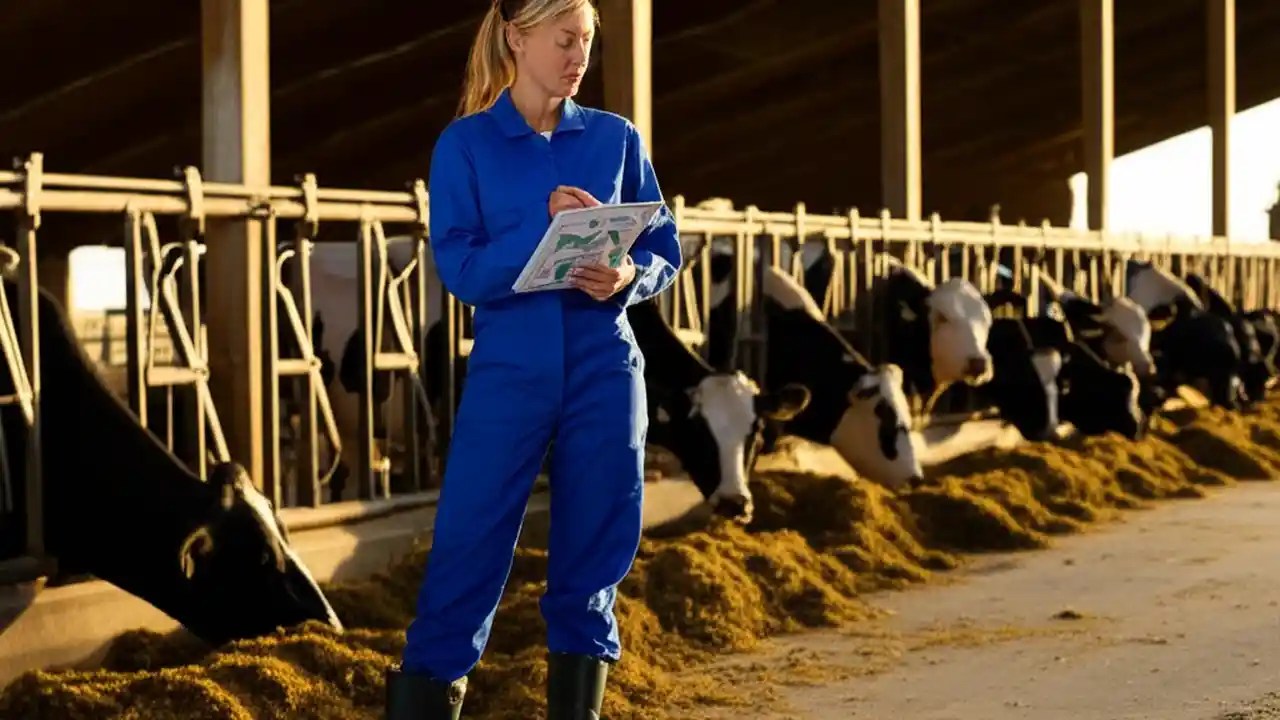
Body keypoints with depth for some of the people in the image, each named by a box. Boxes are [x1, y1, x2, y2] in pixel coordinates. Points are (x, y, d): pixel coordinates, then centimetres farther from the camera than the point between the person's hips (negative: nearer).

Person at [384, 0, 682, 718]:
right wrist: (544, 226, -22)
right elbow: (461, 271, -8)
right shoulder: (465, 145, 0)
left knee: (592, 561, 5)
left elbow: (667, 251, 8)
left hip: (605, 373, 2)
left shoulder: (616, 137, 7)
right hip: (508, 373, -2)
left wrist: (629, 277, -13)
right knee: (466, 558, -3)